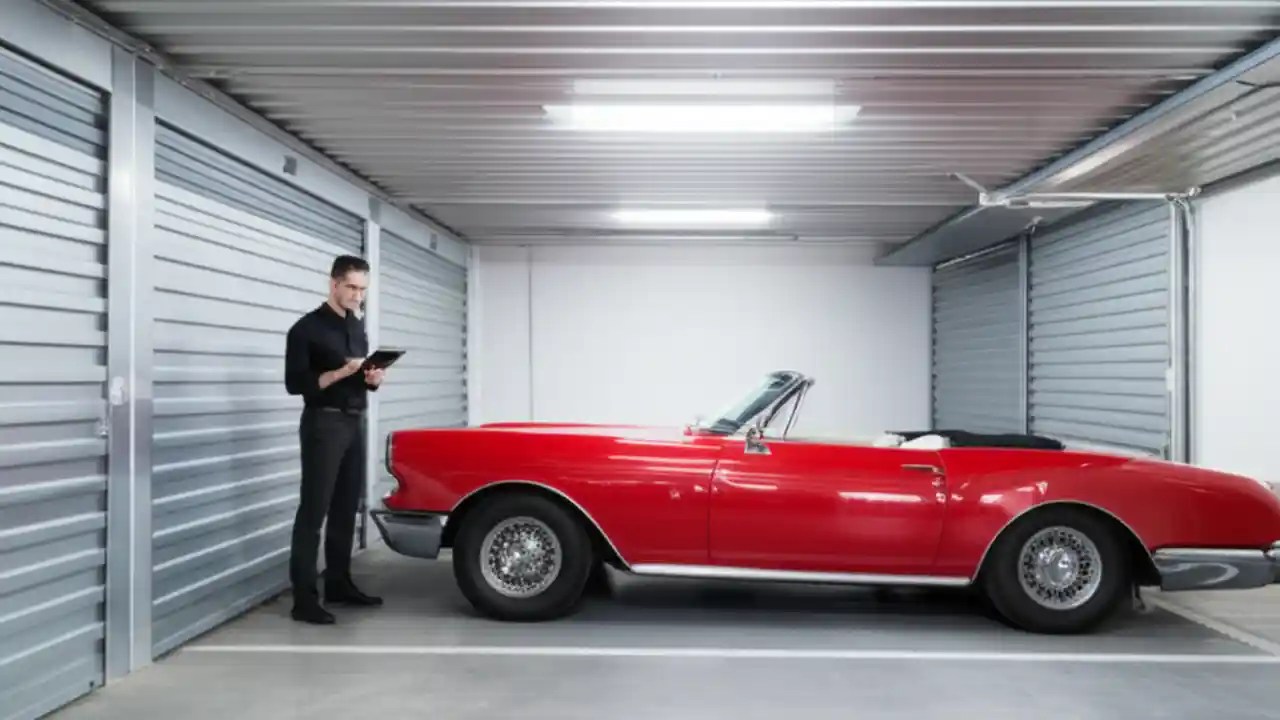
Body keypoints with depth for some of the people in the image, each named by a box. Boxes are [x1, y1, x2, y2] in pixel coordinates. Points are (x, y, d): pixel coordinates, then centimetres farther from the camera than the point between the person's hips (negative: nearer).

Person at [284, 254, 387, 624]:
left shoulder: (358, 327, 15)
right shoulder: (307, 328, -7)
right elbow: (295, 383, -12)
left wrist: (373, 378, 0)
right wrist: (340, 373, -22)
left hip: (354, 424, 7)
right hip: (323, 425, -7)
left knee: (346, 509, 11)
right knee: (314, 510, -7)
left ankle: (338, 584, 21)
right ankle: (304, 598, -6)